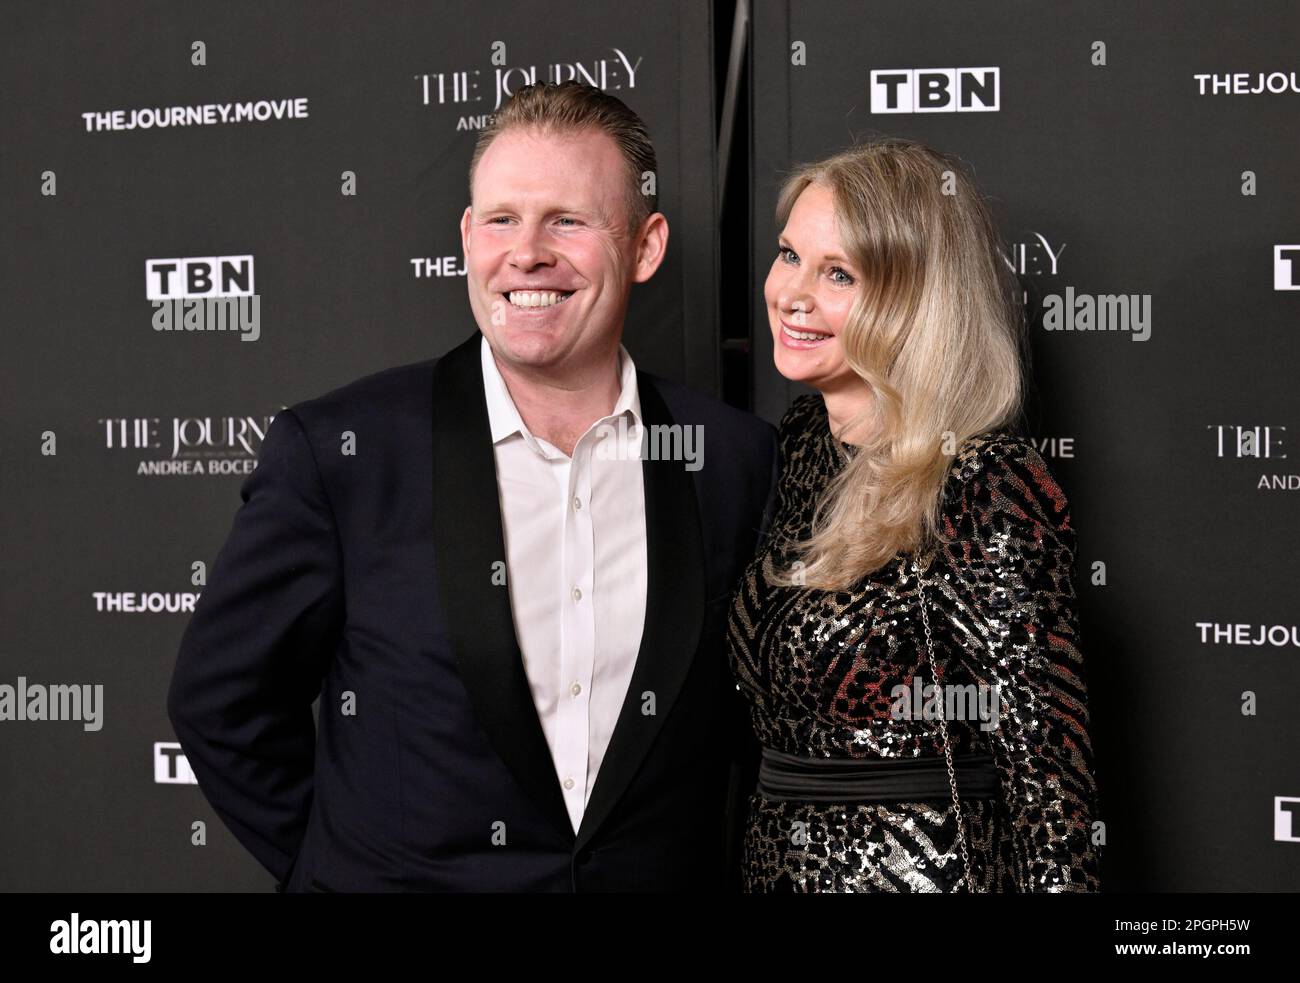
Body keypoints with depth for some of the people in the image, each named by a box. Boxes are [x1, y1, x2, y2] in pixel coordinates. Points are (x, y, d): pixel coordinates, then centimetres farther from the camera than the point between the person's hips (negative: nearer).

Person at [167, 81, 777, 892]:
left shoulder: (740, 459, -6)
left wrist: (717, 864, -1)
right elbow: (222, 699, -5)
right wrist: (341, 861, -5)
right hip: (400, 876, -1)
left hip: (669, 879, 2)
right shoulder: (338, 451, -11)